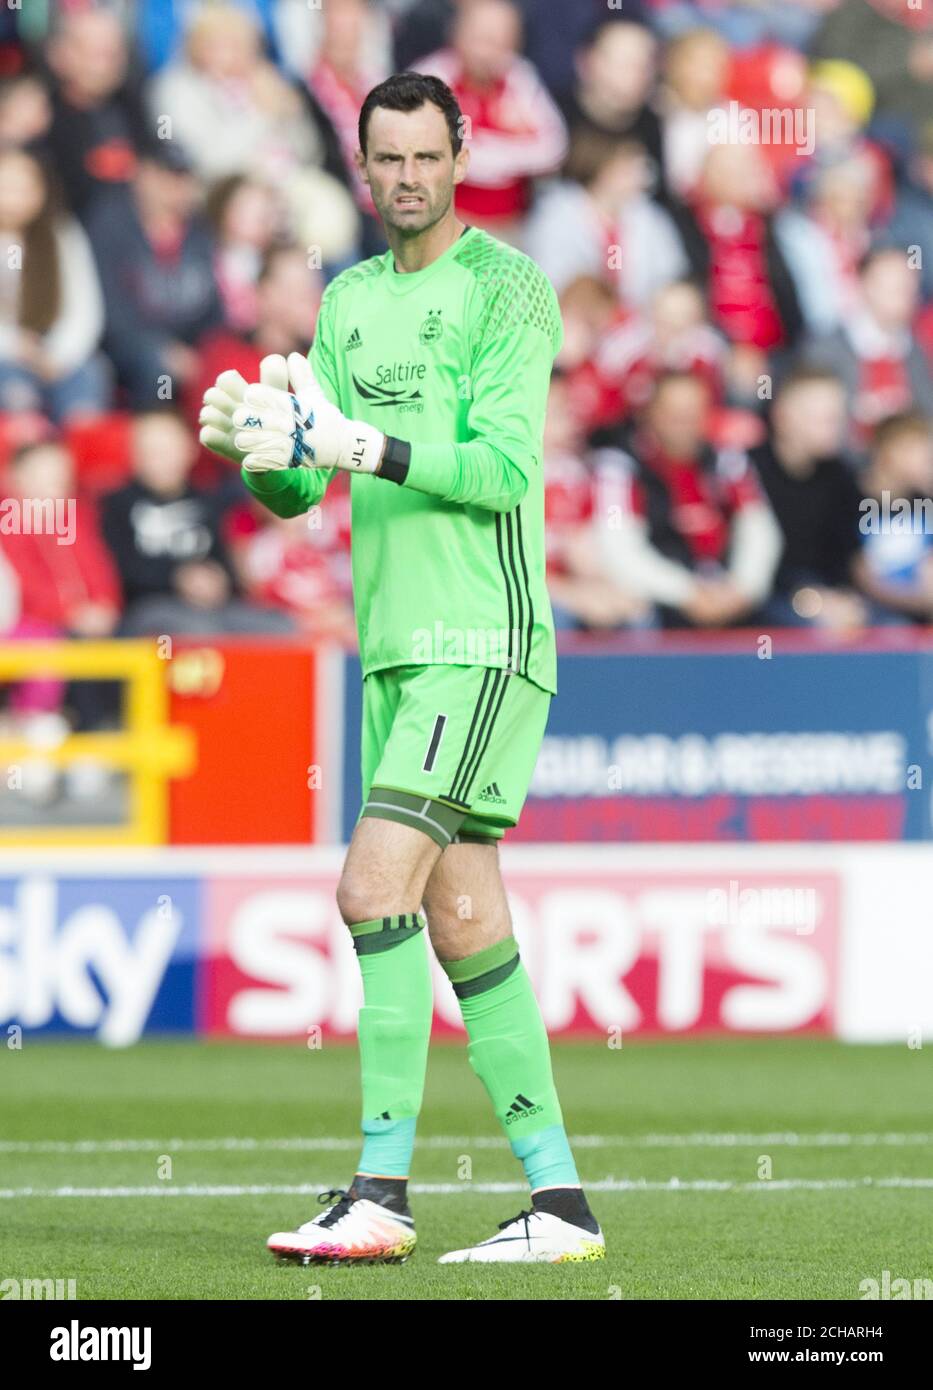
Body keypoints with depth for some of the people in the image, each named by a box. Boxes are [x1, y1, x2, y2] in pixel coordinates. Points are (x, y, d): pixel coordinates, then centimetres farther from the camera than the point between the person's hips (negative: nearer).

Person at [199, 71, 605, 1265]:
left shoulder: (507, 288, -6)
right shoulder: (349, 303, 16)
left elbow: (506, 469, -15)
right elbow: (298, 491, 12)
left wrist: (363, 448, -24)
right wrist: (254, 446, -9)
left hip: (485, 642, -8)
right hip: (395, 645, 8)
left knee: (374, 889, -16)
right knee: (461, 922, 6)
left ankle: (381, 1194, -14)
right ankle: (558, 1201, 9)